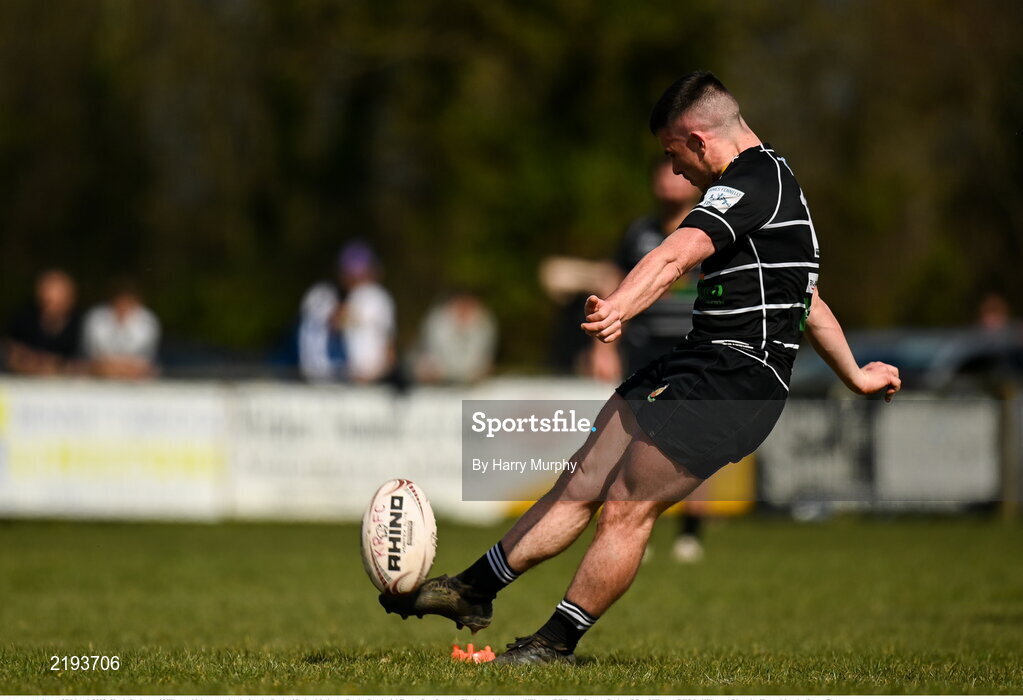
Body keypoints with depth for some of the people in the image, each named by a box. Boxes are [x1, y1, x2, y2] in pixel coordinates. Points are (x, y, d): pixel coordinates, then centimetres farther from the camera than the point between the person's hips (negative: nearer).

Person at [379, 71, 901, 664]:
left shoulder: (754, 182, -14)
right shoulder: (774, 181, 21)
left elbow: (678, 255, -33)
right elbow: (809, 302, 31)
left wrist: (618, 307, -48)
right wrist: (856, 376, 40)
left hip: (733, 381, -10)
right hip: (697, 366, 10)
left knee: (627, 509, -10)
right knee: (582, 484, 8)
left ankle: (556, 642, 0)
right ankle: (474, 589, 12)